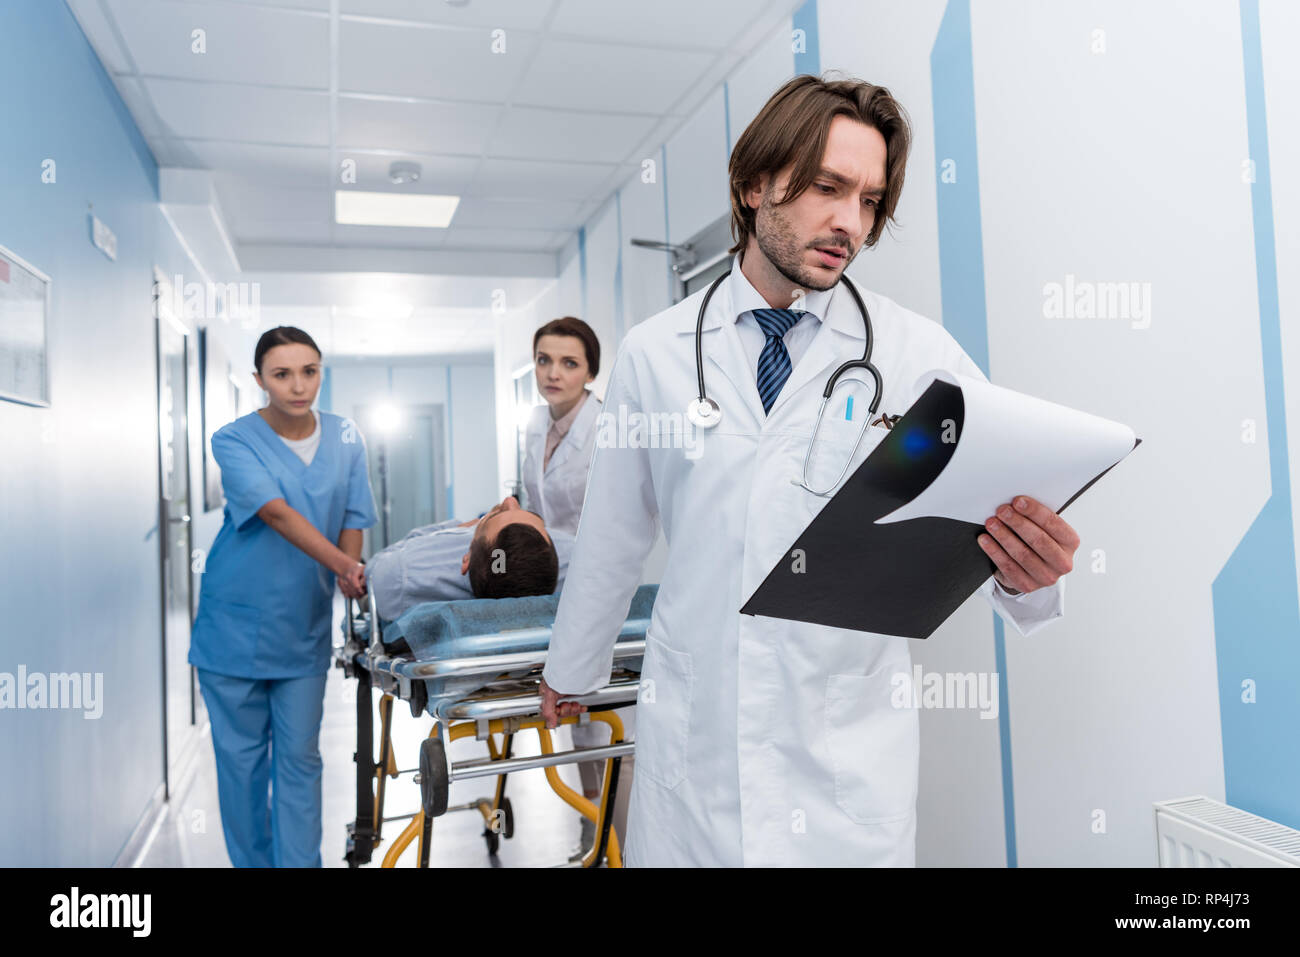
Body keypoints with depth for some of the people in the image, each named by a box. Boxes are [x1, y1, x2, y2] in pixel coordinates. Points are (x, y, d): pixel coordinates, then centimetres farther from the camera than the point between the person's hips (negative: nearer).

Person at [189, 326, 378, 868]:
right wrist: (342, 565, -35)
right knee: (241, 755, 9)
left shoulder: (345, 440, 2)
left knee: (300, 757, 6)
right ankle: (252, 862, 26)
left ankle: (299, 862, 18)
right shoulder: (234, 441, -9)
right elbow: (277, 513, -22)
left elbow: (351, 521, 3)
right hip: (235, 623, -2)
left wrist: (355, 584, -15)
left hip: (305, 628, 2)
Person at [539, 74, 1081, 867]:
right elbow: (613, 533, 8)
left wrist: (1023, 570, -30)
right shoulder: (655, 352, 0)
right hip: (689, 735, 1)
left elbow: (993, 511, -6)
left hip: (851, 755, 0)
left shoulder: (920, 354, -3)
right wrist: (571, 670, 18)